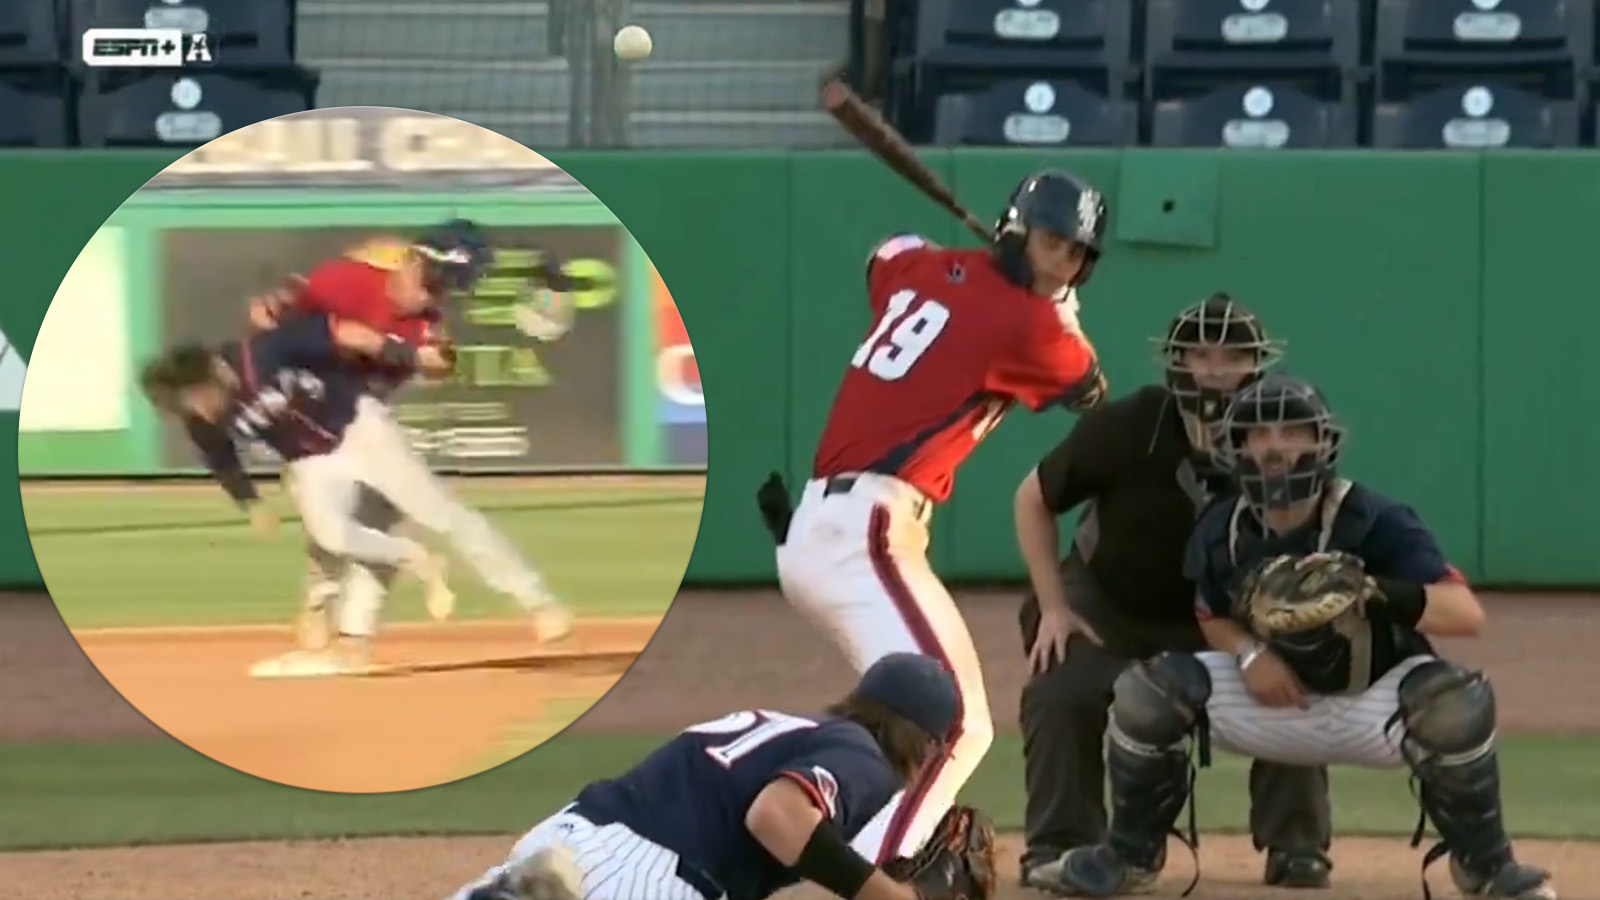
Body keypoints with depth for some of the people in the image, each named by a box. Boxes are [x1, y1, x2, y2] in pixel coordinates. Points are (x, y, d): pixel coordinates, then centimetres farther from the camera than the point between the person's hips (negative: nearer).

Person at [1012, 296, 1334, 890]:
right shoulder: (1127, 427, -26)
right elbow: (1034, 499, -11)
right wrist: (1052, 607, -15)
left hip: (1220, 615, 1)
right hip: (1107, 600, -1)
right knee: (1061, 690, -24)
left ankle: (1296, 847, -5)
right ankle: (1059, 846, -10)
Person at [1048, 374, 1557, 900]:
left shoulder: (1374, 522, -22)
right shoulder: (1221, 534, -9)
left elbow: (1468, 616, -31)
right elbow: (1212, 615, 11)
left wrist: (1375, 594, -47)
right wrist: (1248, 652, -13)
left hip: (1372, 704, -3)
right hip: (1274, 699, 4)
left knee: (1455, 702, -35)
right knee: (1145, 694, -17)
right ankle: (1130, 851, 8)